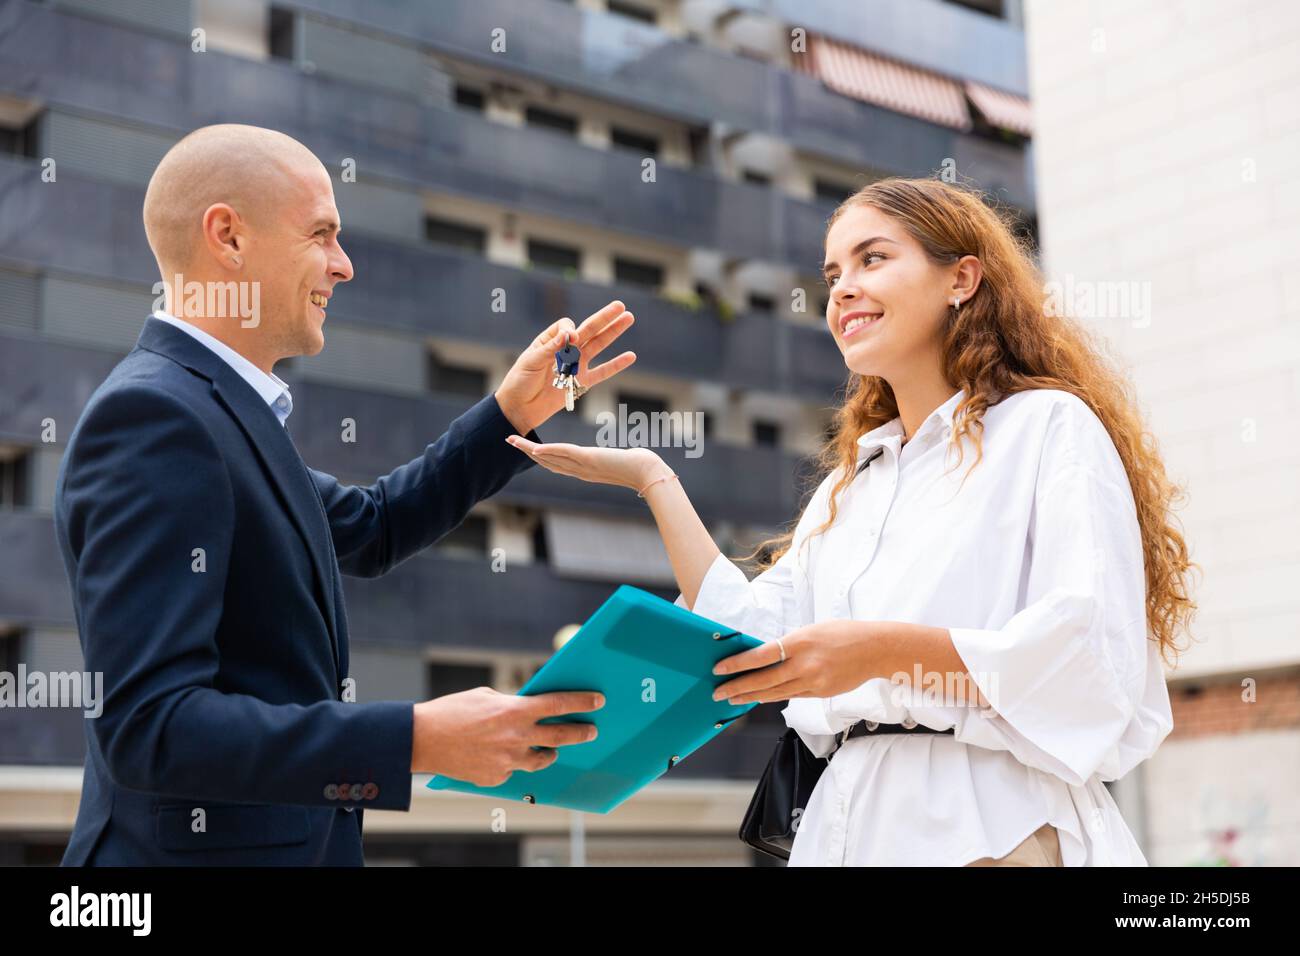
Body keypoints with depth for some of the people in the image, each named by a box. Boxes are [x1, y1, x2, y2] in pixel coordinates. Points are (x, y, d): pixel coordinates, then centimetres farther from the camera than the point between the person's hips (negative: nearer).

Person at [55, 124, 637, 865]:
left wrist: (513, 415, 13)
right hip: (197, 848, -9)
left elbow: (371, 531, 22)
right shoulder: (150, 417, -21)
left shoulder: (220, 409, 8)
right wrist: (419, 740, -30)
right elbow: (148, 726, -27)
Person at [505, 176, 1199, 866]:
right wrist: (653, 480, 9)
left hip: (998, 830, -6)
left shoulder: (1048, 424, -3)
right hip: (855, 825, 6)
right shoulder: (851, 480, 18)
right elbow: (755, 637, 8)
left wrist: (893, 650, -27)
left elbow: (1095, 659, -15)